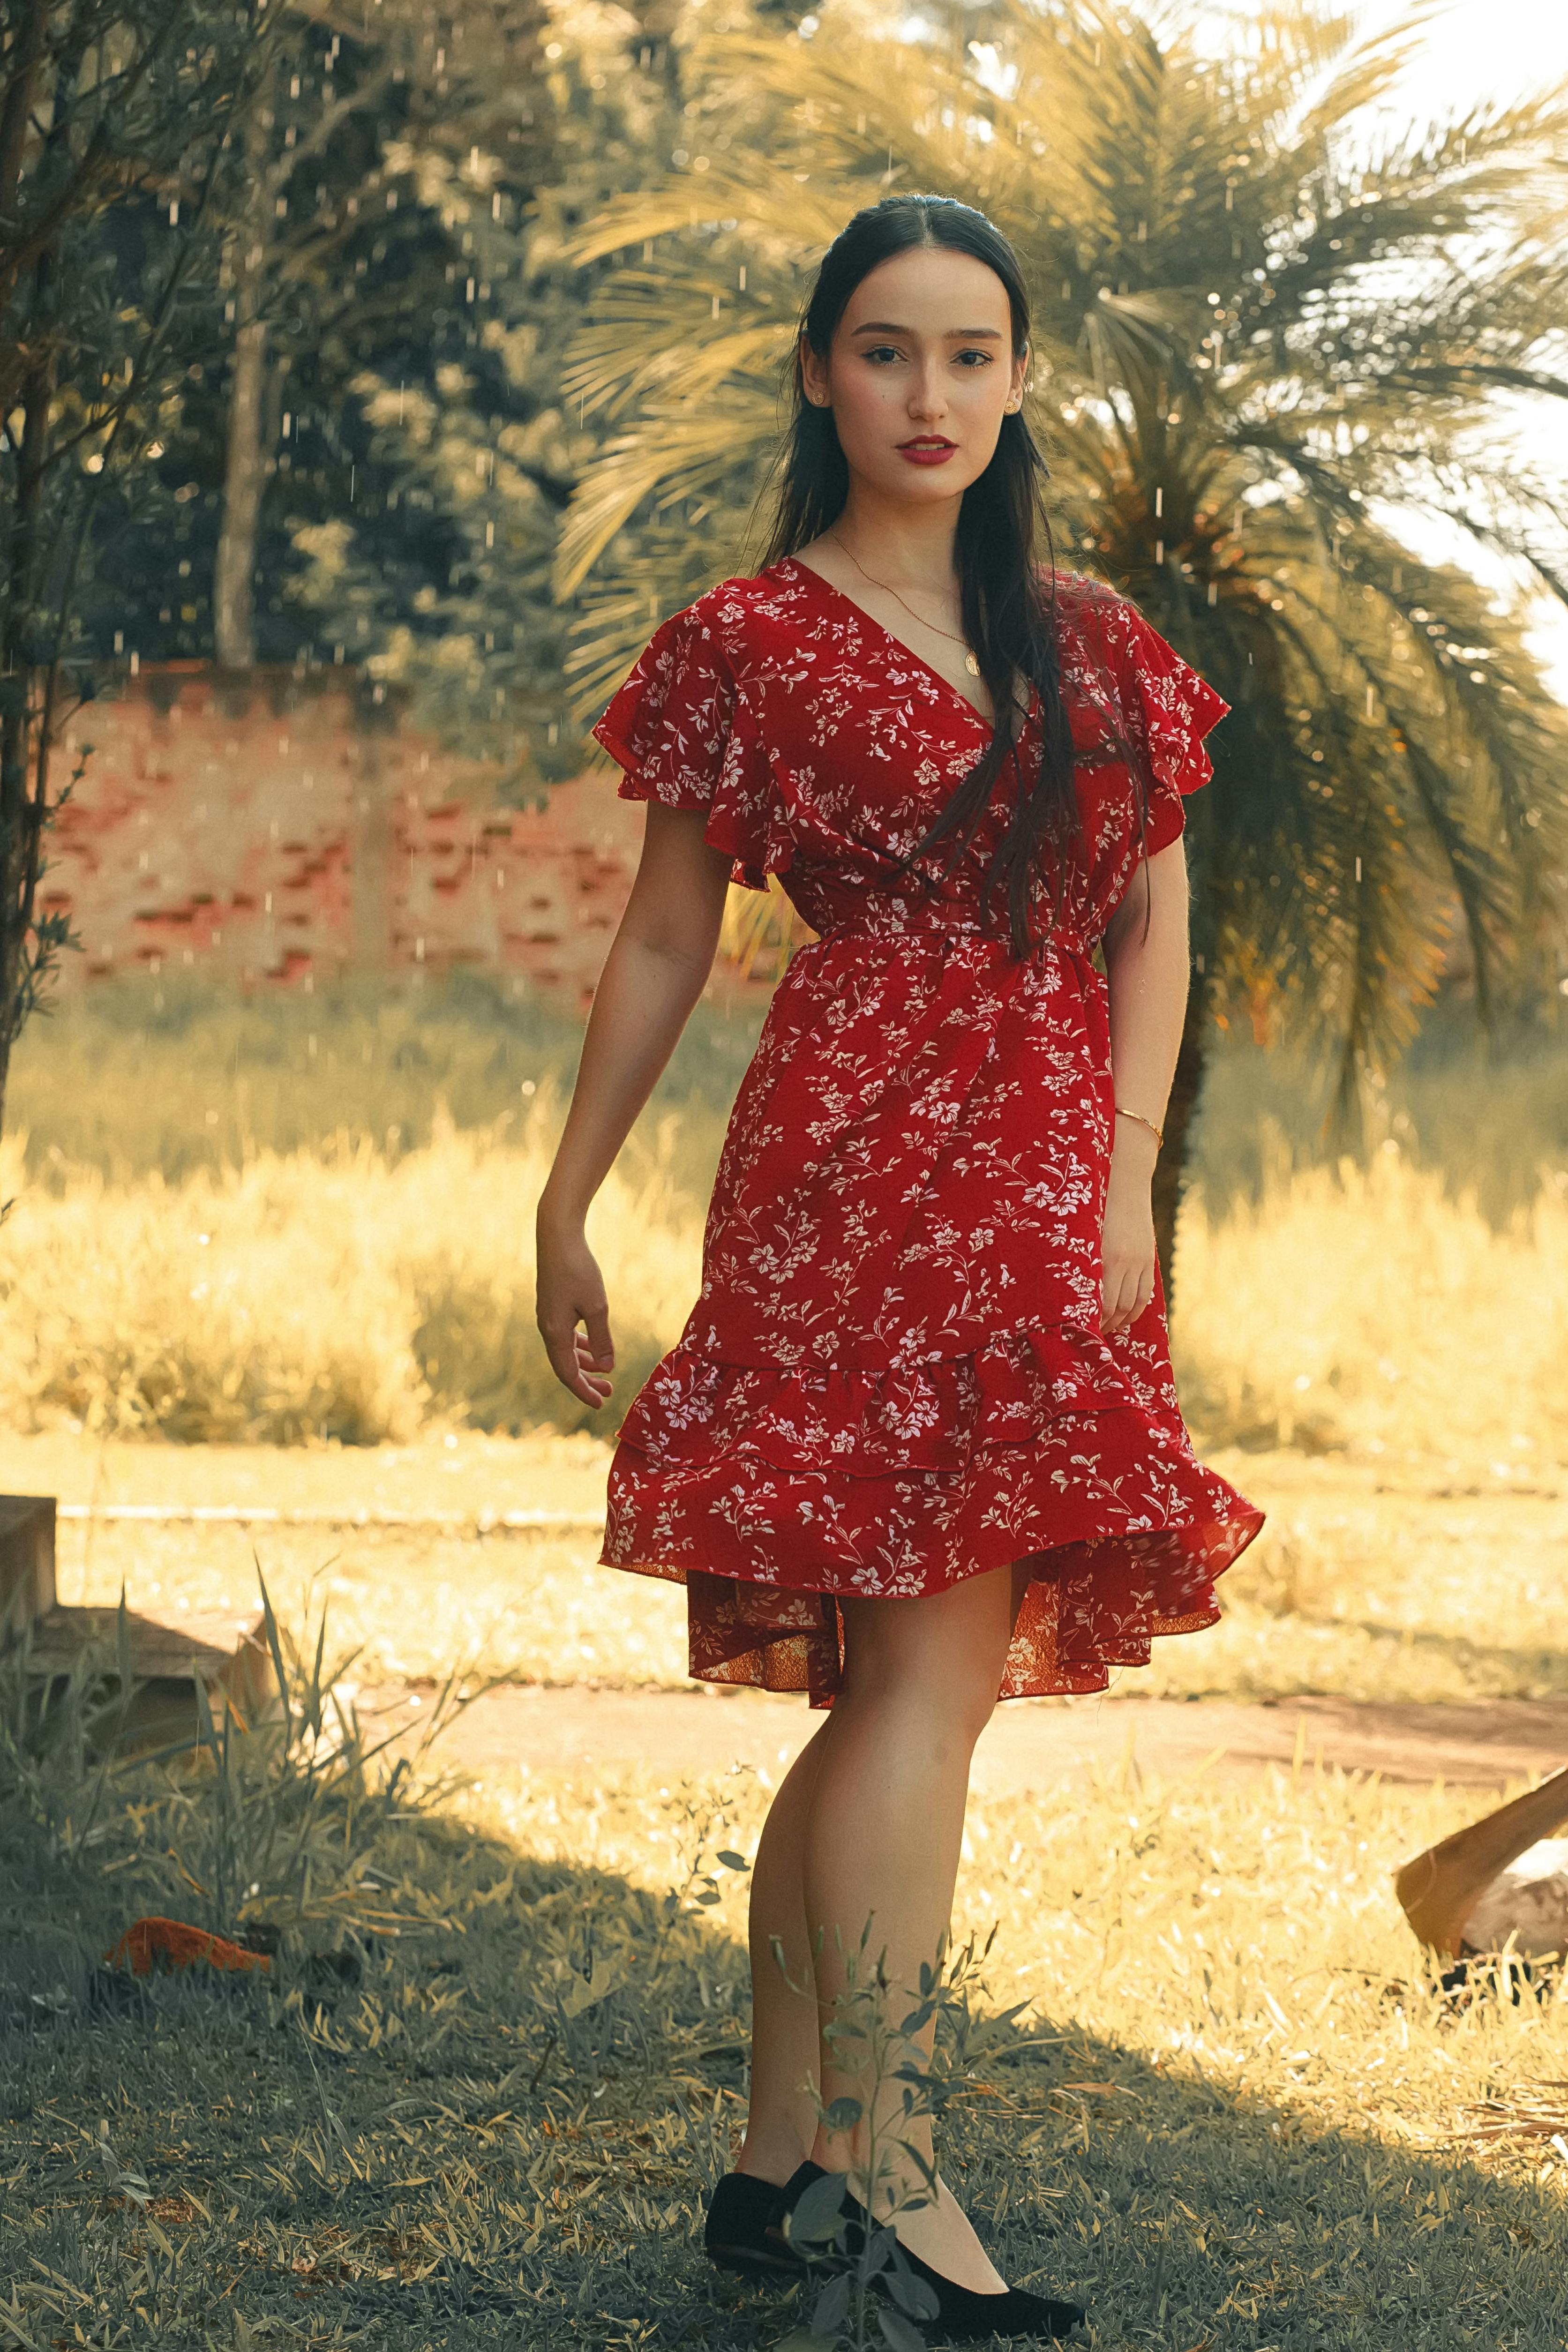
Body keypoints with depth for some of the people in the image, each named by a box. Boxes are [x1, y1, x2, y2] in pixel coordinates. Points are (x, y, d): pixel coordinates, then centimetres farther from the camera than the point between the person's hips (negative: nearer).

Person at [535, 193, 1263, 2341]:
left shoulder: (1095, 649, 15)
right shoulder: (754, 644, 3)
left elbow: (1155, 928, 12)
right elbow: (663, 948, 7)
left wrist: (1127, 1184, -1)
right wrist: (565, 1206, 7)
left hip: (1048, 1179, 5)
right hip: (859, 1156, -5)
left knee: (893, 1688, 5)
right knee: (936, 1650, -14)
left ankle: (777, 2157, 10)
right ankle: (886, 2163, -13)